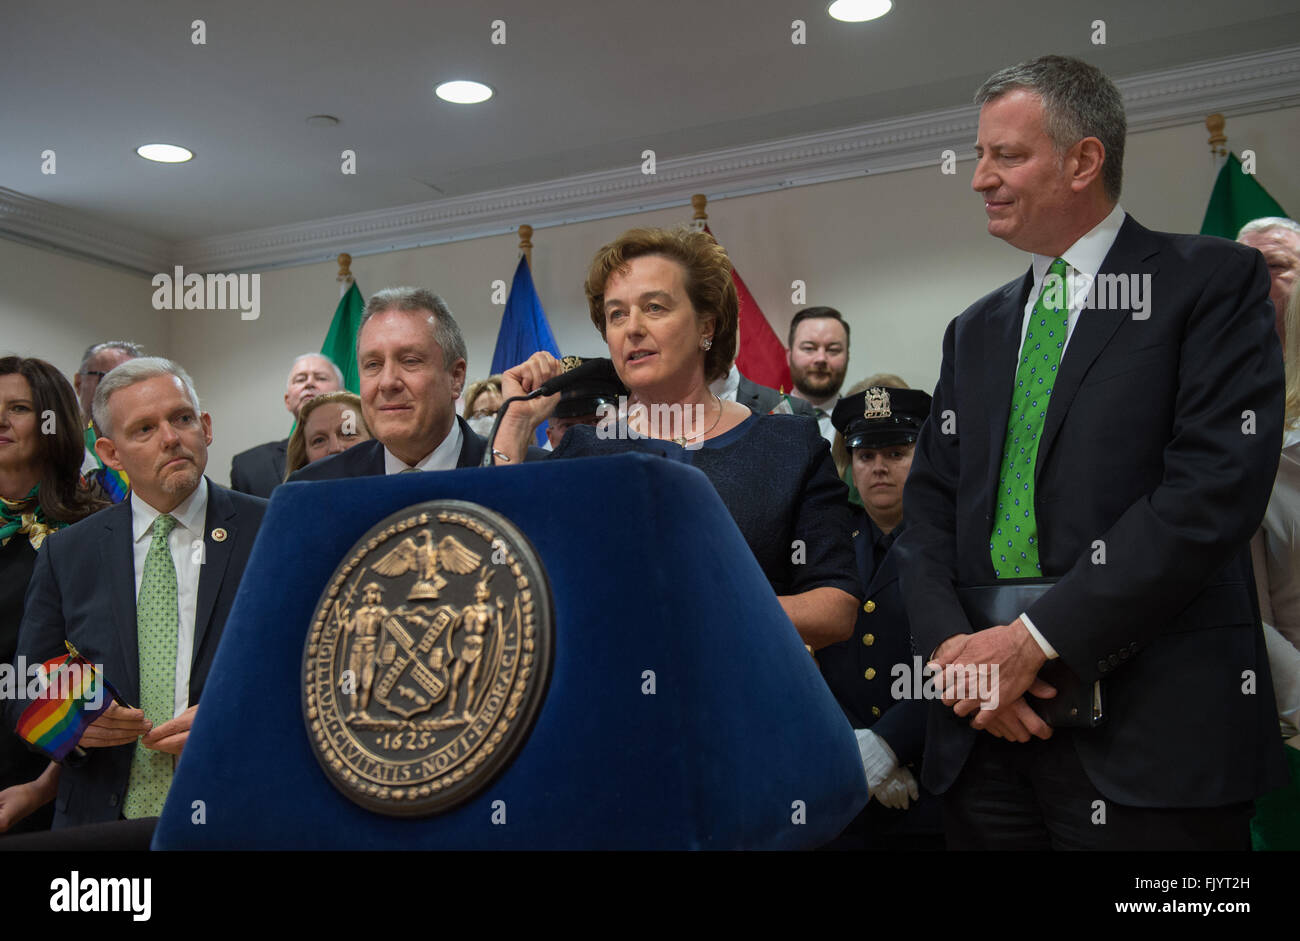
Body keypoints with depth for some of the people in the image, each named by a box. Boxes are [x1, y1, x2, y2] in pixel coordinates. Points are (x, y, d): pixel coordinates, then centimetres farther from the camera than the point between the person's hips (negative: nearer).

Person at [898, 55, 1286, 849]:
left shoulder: (1211, 281, -1)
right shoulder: (976, 331, 15)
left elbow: (1218, 486, -13)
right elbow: (931, 500, 11)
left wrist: (1036, 636, -16)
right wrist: (949, 644, -7)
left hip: (1148, 731, -4)